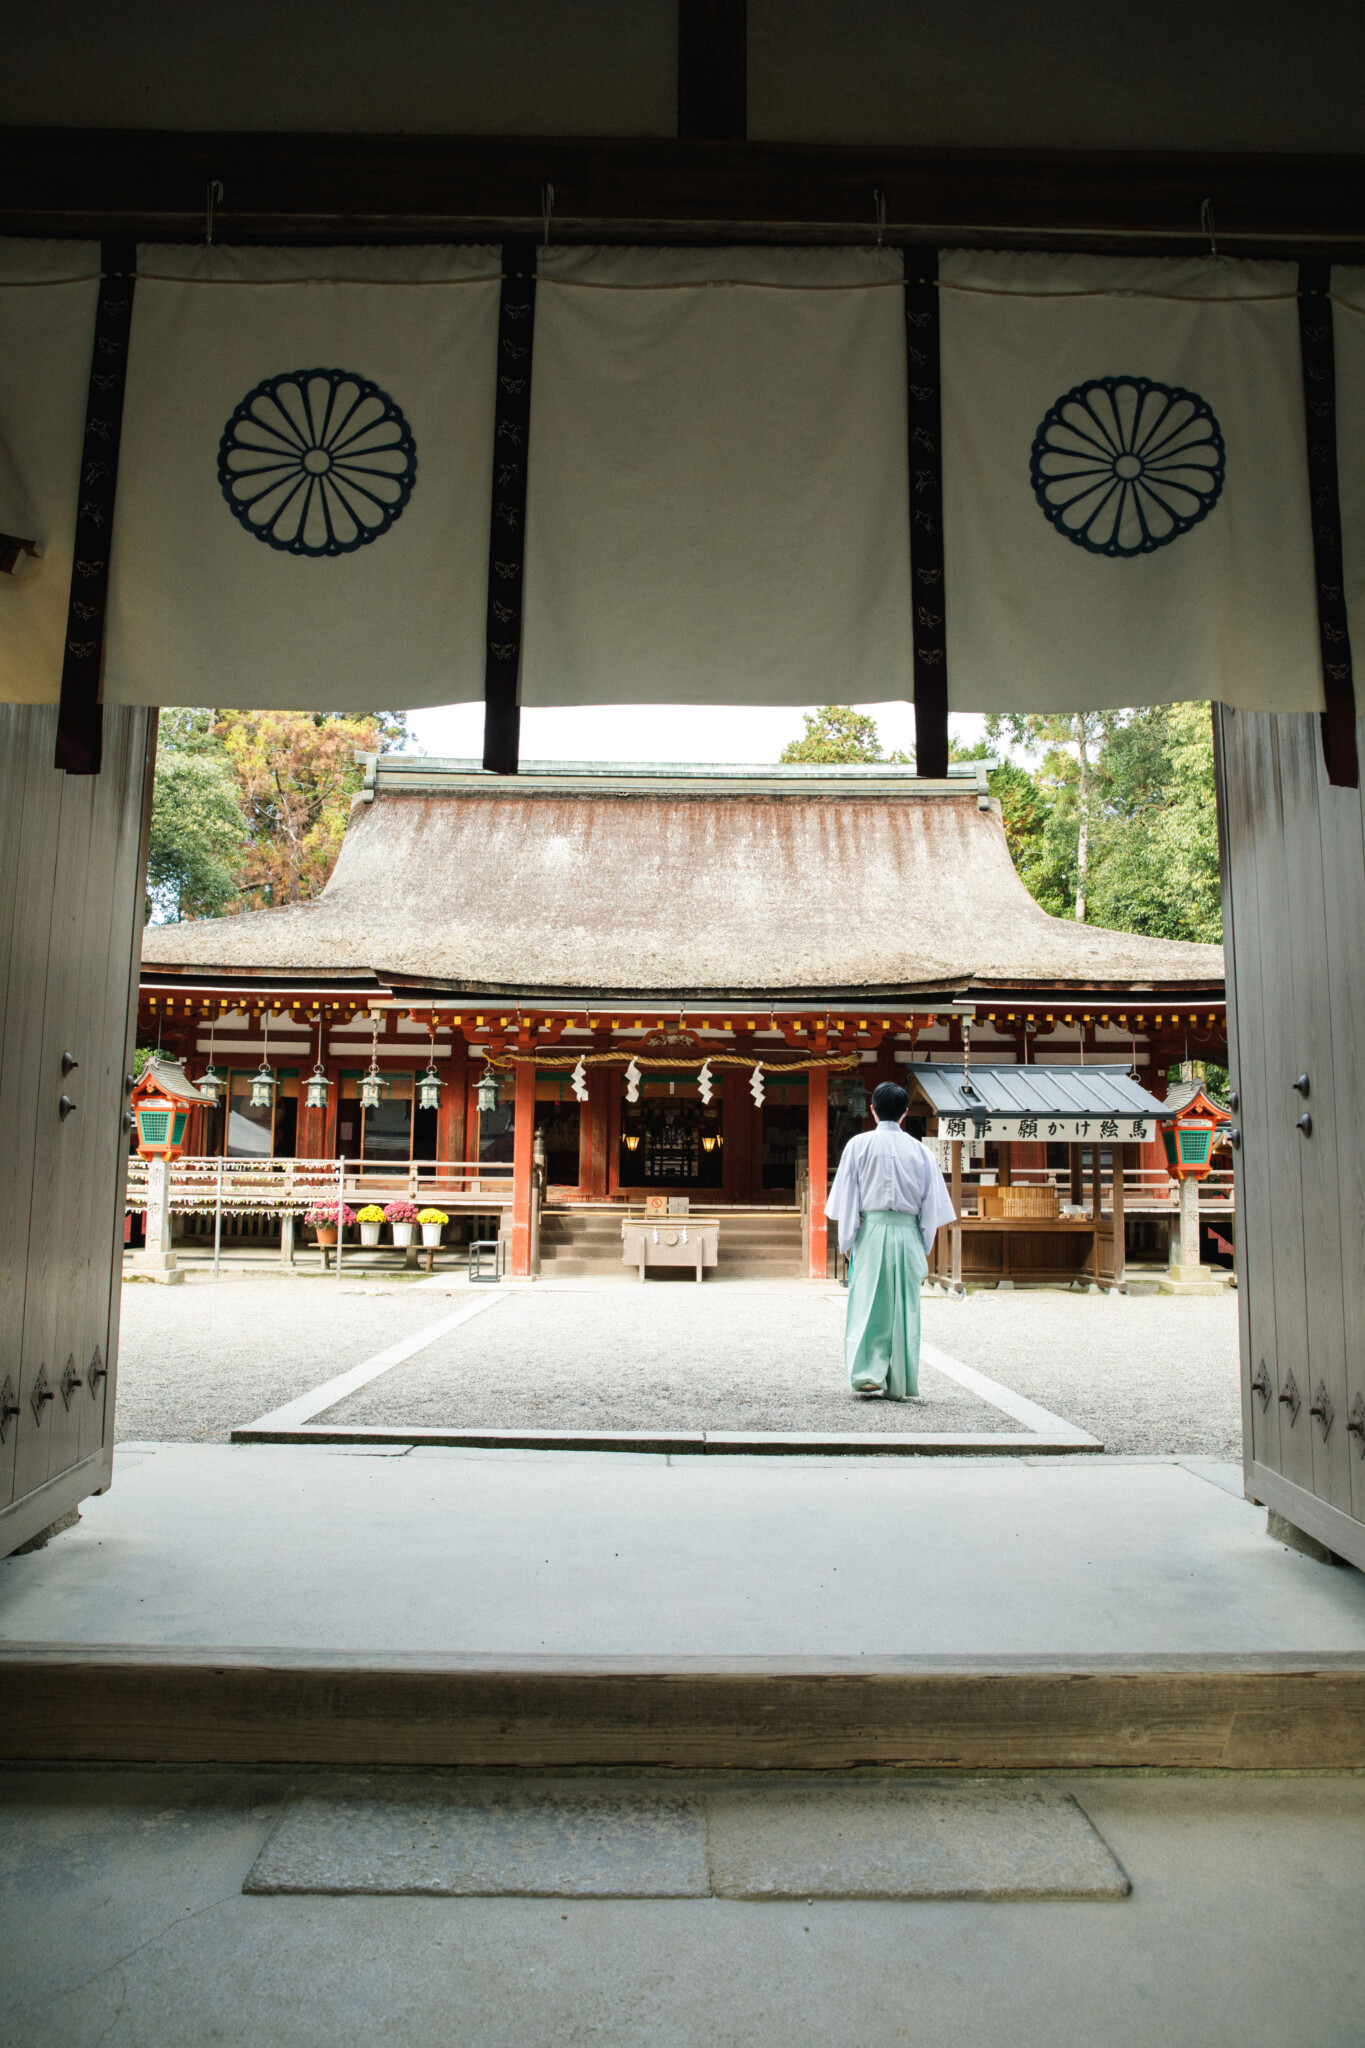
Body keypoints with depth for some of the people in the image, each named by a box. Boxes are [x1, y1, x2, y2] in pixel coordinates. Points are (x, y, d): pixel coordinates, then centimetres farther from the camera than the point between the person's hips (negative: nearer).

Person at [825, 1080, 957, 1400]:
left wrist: (847, 1241, 4)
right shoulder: (920, 1150, 6)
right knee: (905, 1308, 8)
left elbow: (847, 1197, -2)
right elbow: (931, 1205, 7)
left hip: (871, 1229, -2)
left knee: (867, 1304, 5)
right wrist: (923, 1248, 14)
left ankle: (868, 1374, -3)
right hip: (907, 1232, 2)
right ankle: (900, 1384, 11)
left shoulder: (859, 1144, -1)